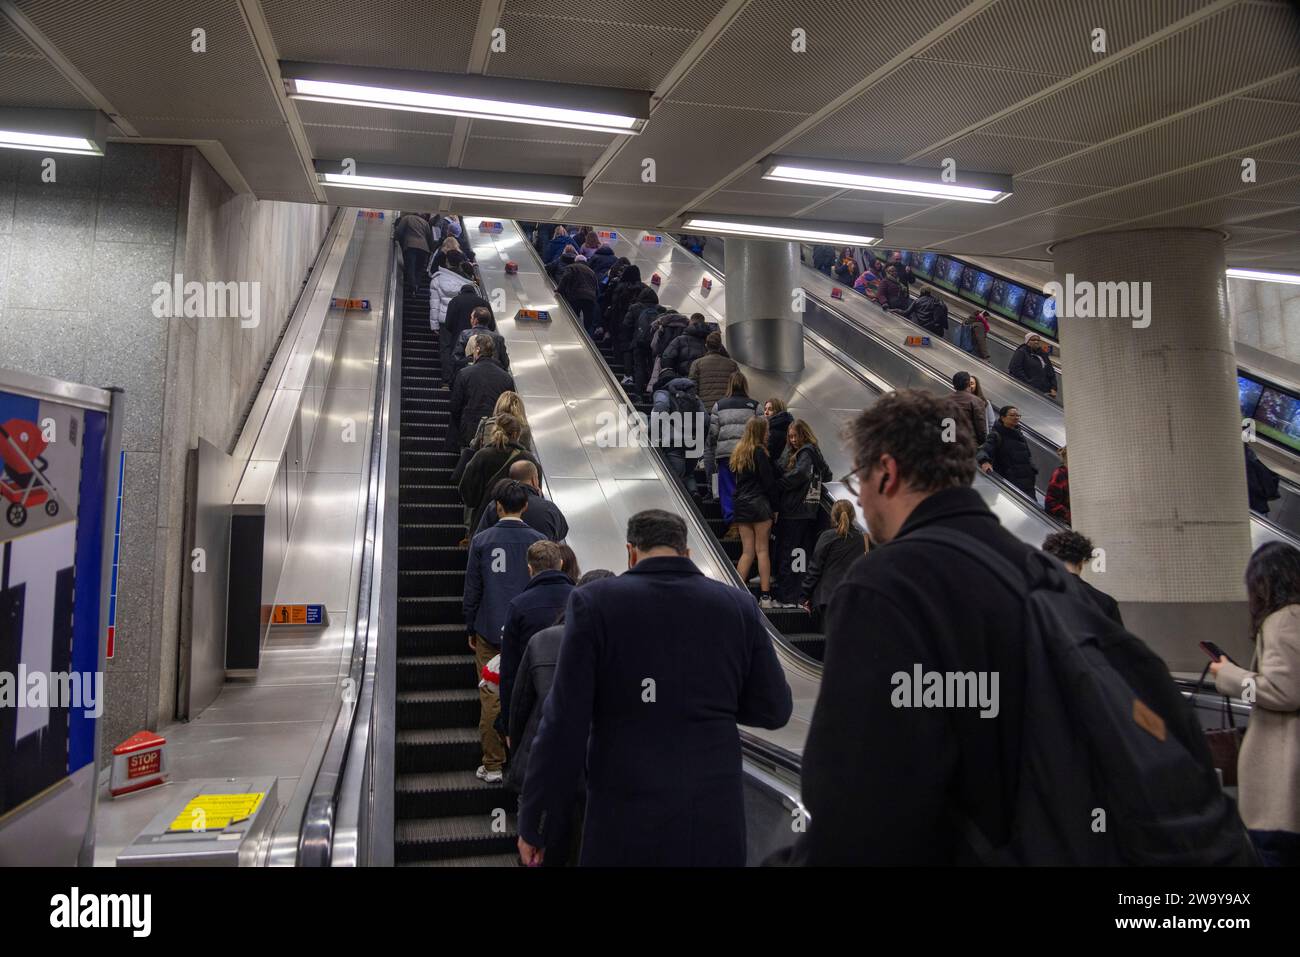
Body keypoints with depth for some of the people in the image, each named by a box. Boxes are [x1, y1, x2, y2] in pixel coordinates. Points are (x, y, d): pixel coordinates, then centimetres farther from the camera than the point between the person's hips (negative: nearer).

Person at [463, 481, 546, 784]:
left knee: (491, 699, 5)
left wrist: (471, 629, 10)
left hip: (490, 631, -1)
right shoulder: (538, 541, -2)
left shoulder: (482, 540, -3)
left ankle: (493, 766, 10)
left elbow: (472, 589, 1)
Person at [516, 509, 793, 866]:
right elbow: (774, 709, 5)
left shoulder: (593, 601, -8)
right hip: (714, 817, 2)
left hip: (624, 819, -2)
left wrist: (536, 823, -1)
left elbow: (564, 722, -10)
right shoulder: (739, 605, -1)